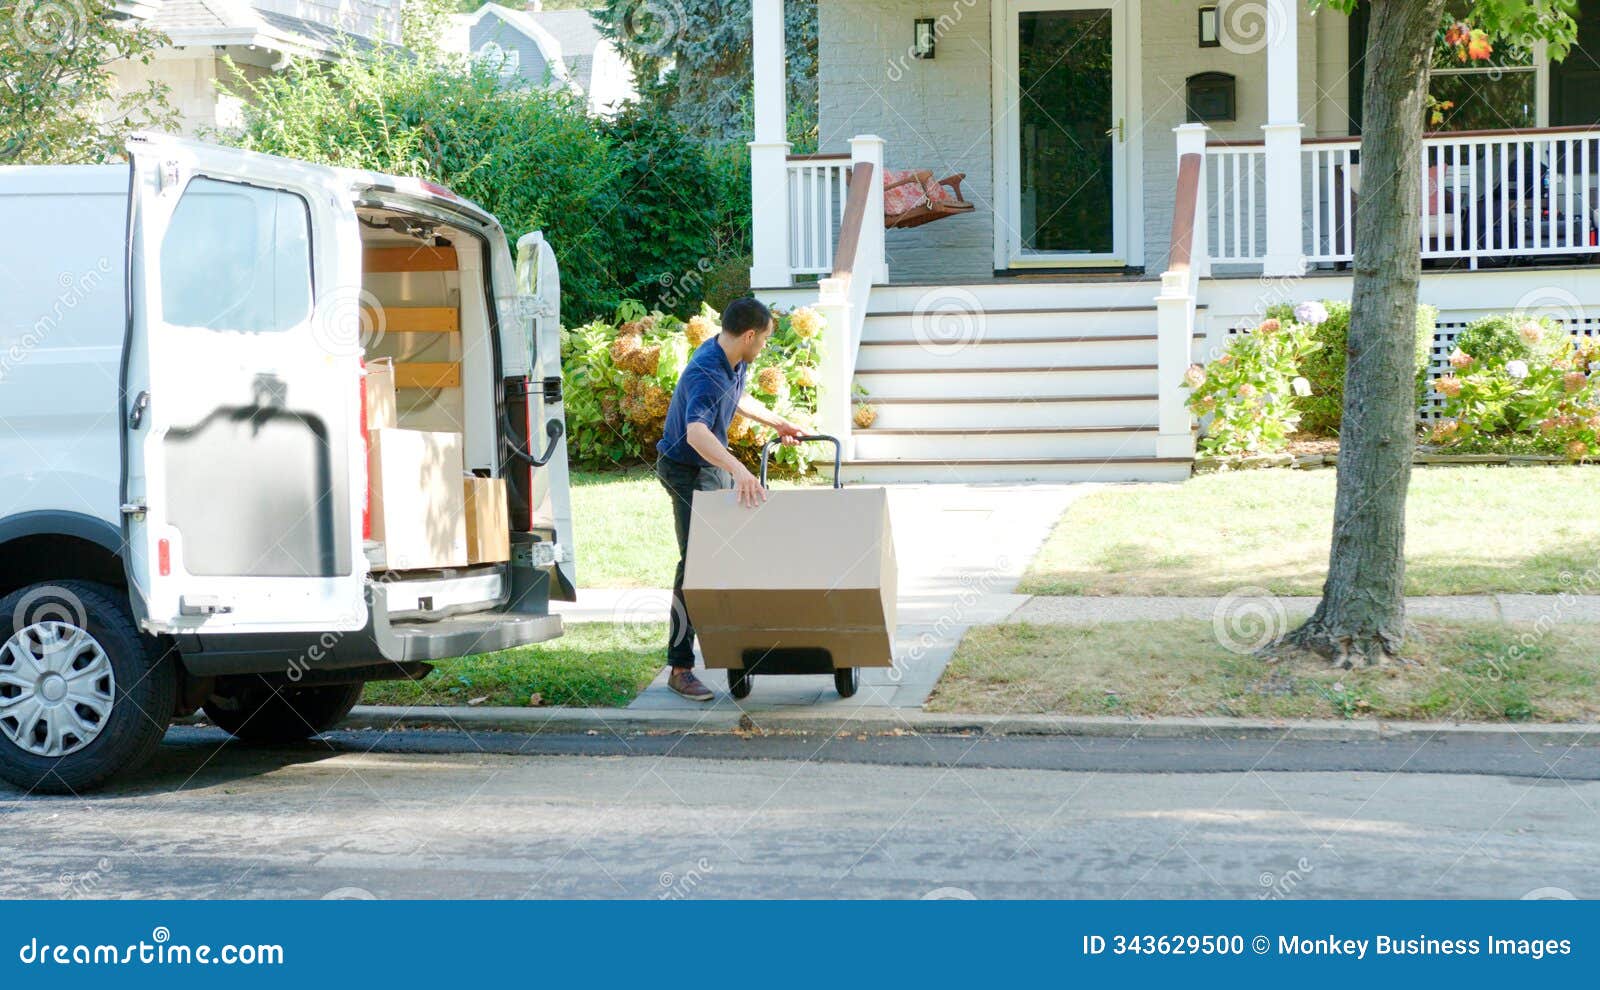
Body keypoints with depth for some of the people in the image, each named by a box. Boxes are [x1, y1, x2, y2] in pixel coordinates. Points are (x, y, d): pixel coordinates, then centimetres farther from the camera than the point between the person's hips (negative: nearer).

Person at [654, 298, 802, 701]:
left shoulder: (735, 359, -2)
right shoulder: (705, 374, -33)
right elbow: (696, 432, -51)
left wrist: (777, 422, 27)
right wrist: (739, 470, -63)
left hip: (715, 464, 10)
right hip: (686, 470, -10)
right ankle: (679, 668, -13)